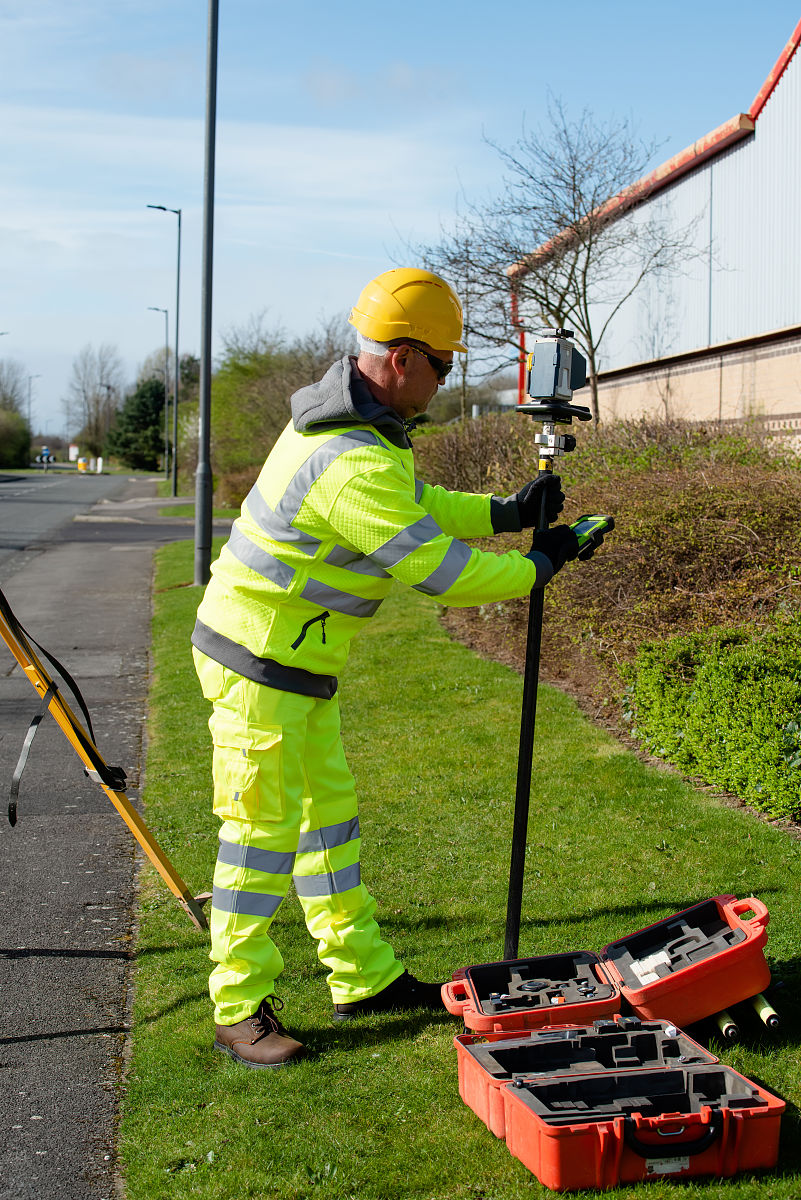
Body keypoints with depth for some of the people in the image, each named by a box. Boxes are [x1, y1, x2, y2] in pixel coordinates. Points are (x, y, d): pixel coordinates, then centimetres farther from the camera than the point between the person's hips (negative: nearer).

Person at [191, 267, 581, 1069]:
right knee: (263, 829, -2)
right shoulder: (357, 464, -28)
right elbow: (437, 570, -23)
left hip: (297, 658, 11)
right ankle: (240, 1011, 10)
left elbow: (417, 507, 18)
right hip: (259, 662, -11)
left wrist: (504, 513, 9)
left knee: (329, 812, 15)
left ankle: (363, 977, 27)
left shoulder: (344, 417, 6)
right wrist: (535, 568, -9)